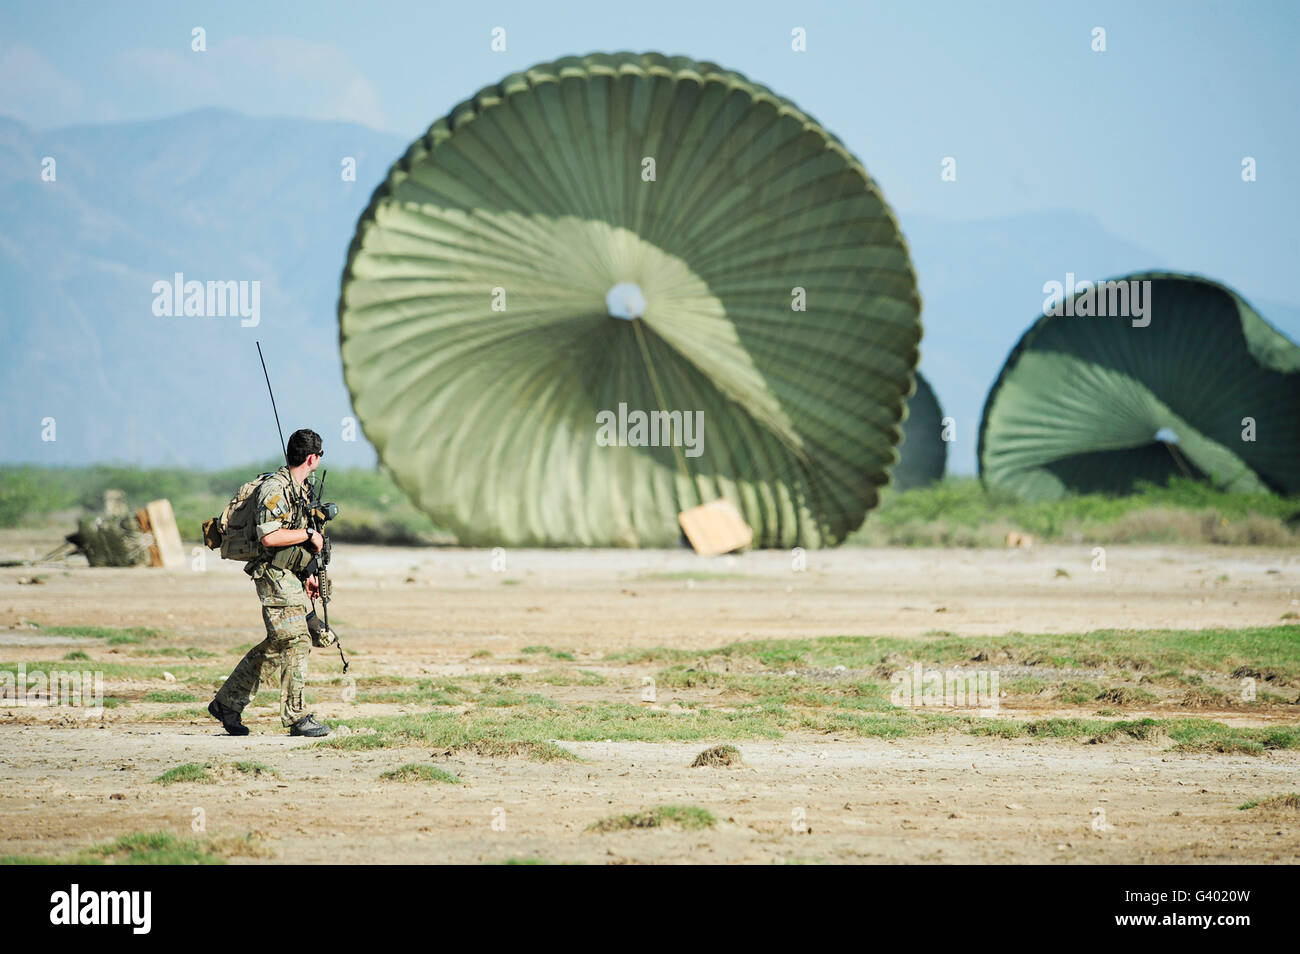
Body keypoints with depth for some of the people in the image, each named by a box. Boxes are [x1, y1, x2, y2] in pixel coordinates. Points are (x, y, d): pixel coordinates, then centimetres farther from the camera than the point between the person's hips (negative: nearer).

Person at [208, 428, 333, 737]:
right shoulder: (275, 488, -16)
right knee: (296, 641, -11)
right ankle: (296, 717, -8)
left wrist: (309, 573, 19)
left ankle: (226, 703, 20)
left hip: (292, 576, 10)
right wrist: (309, 535, -17)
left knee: (276, 645, 12)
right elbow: (269, 537, -25)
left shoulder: (300, 488, 15)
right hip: (275, 576, -10)